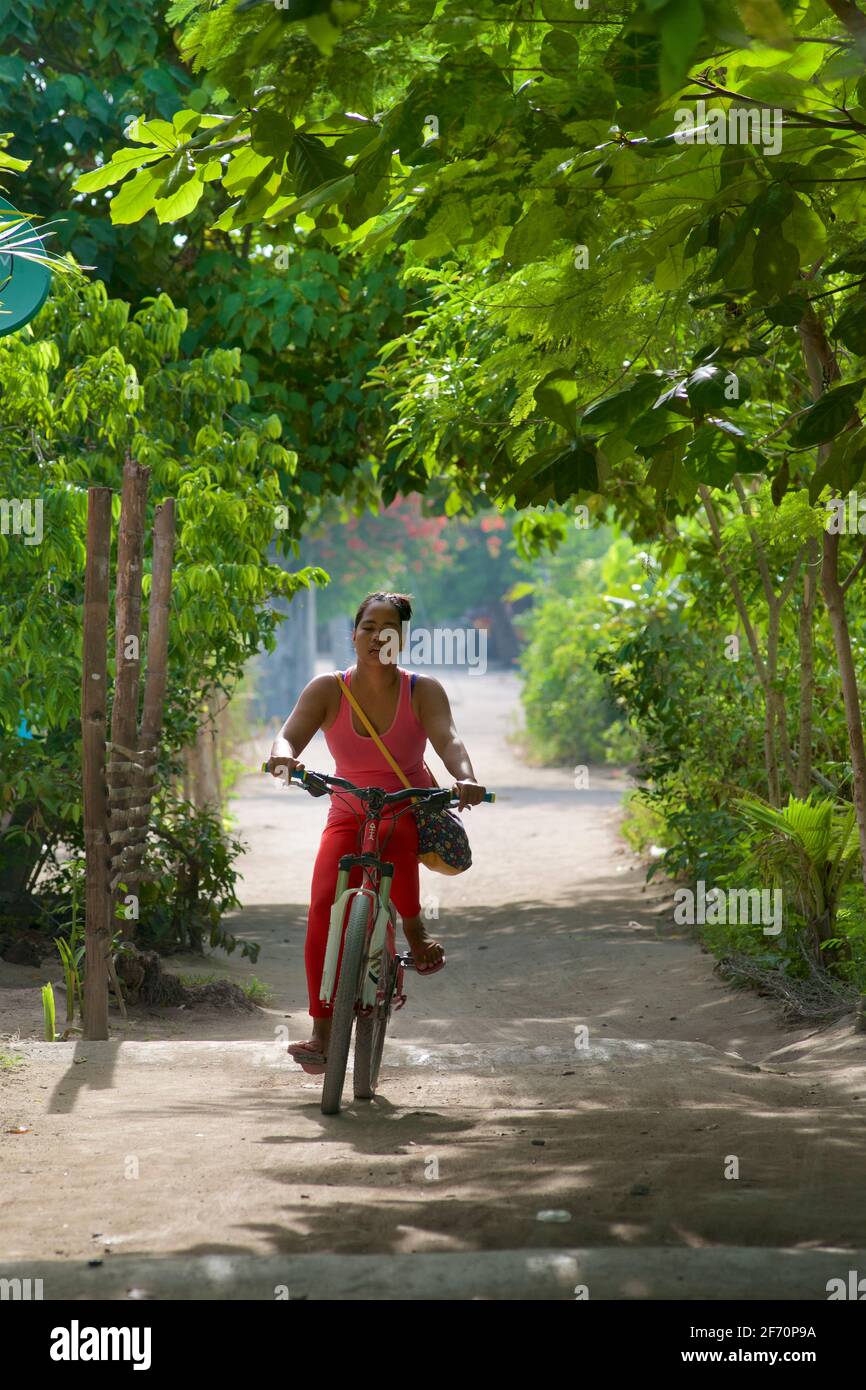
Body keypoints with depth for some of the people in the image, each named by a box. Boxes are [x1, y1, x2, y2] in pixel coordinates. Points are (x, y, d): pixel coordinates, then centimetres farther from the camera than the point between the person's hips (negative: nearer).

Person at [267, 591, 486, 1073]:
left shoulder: (423, 691, -10)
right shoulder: (328, 690, -8)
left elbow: (447, 738, -26)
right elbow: (291, 734, -21)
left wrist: (465, 778, -48)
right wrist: (284, 755, -46)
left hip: (413, 811, -2)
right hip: (349, 814, 2)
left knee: (393, 835, -39)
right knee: (324, 907, -20)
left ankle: (415, 932, -13)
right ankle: (321, 1037, -17)